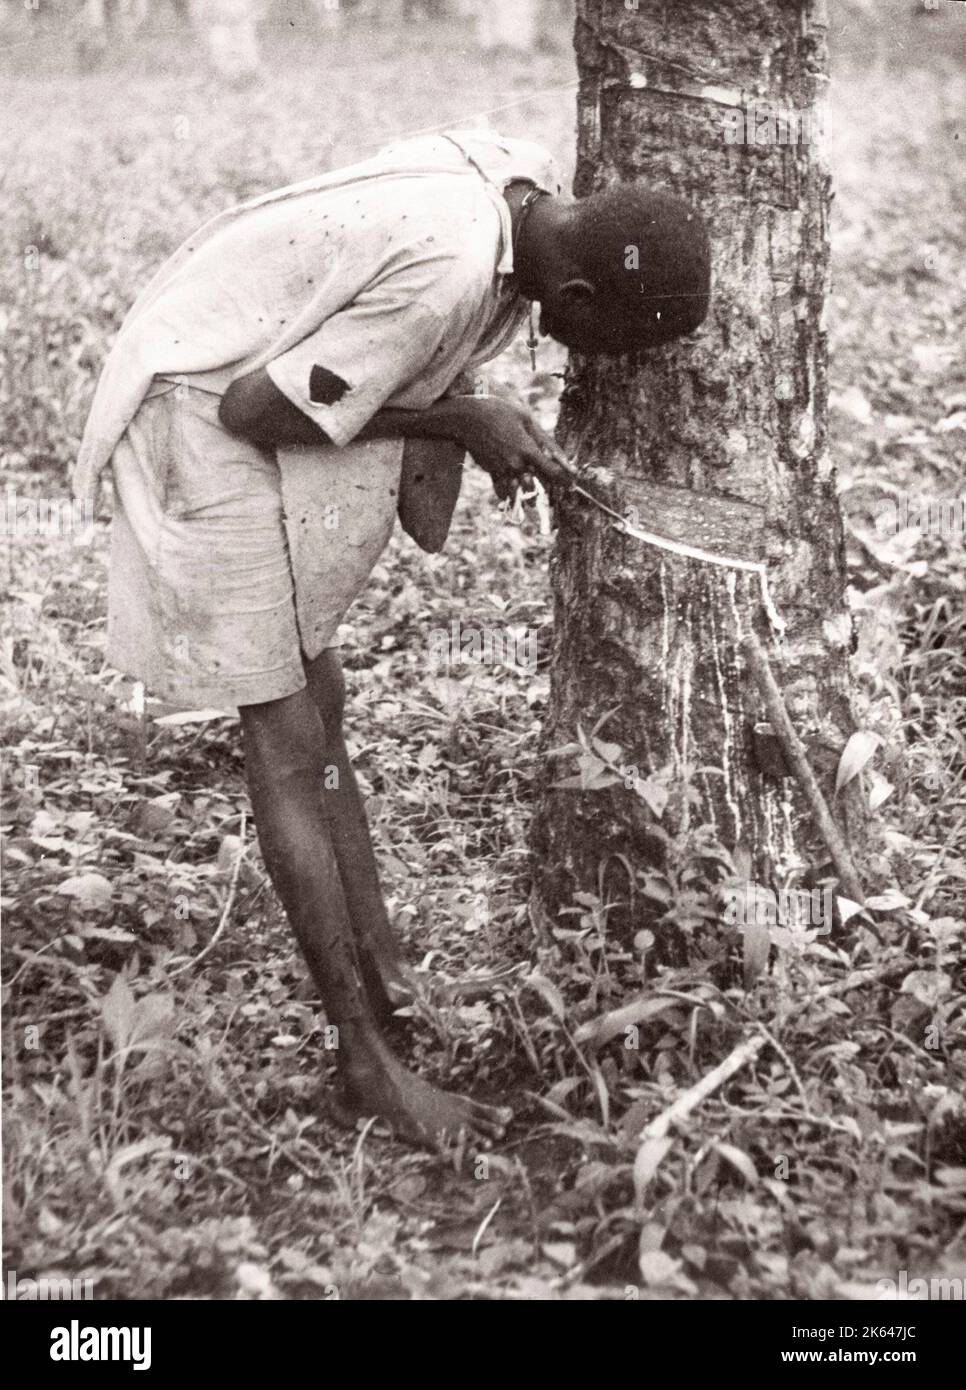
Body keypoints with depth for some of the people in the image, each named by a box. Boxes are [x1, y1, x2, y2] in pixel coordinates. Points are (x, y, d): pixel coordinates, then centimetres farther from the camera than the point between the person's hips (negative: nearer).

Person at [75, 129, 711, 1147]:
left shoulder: (527, 186, -4)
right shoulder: (449, 272, -31)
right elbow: (257, 409, -23)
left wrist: (479, 419, -8)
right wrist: (460, 420, -15)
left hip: (245, 385, 9)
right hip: (205, 418, -9)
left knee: (319, 710, 13)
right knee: (287, 749, -5)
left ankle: (383, 976, 23)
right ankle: (369, 1062, 4)